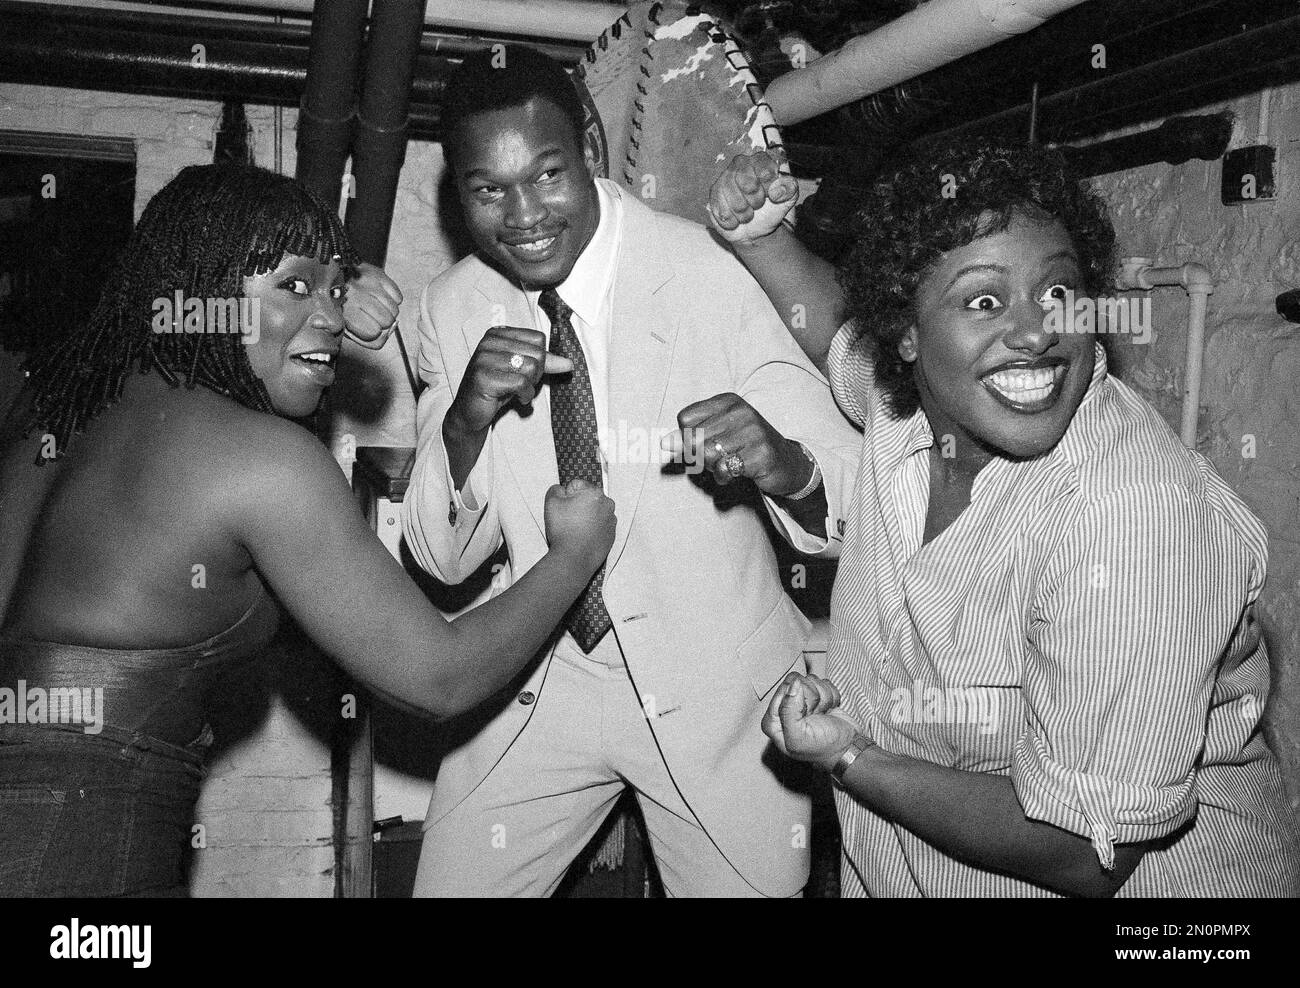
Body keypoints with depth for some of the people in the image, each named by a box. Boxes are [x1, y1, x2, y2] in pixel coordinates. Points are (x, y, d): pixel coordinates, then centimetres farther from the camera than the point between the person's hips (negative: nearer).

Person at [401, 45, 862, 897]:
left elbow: (855, 495, -19)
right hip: (539, 687, 3)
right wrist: (464, 419, -23)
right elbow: (443, 559, -4)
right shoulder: (456, 307, -4)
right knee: (451, 885, 11)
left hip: (718, 688, -2)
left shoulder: (716, 274, -17)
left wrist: (787, 465, -42)